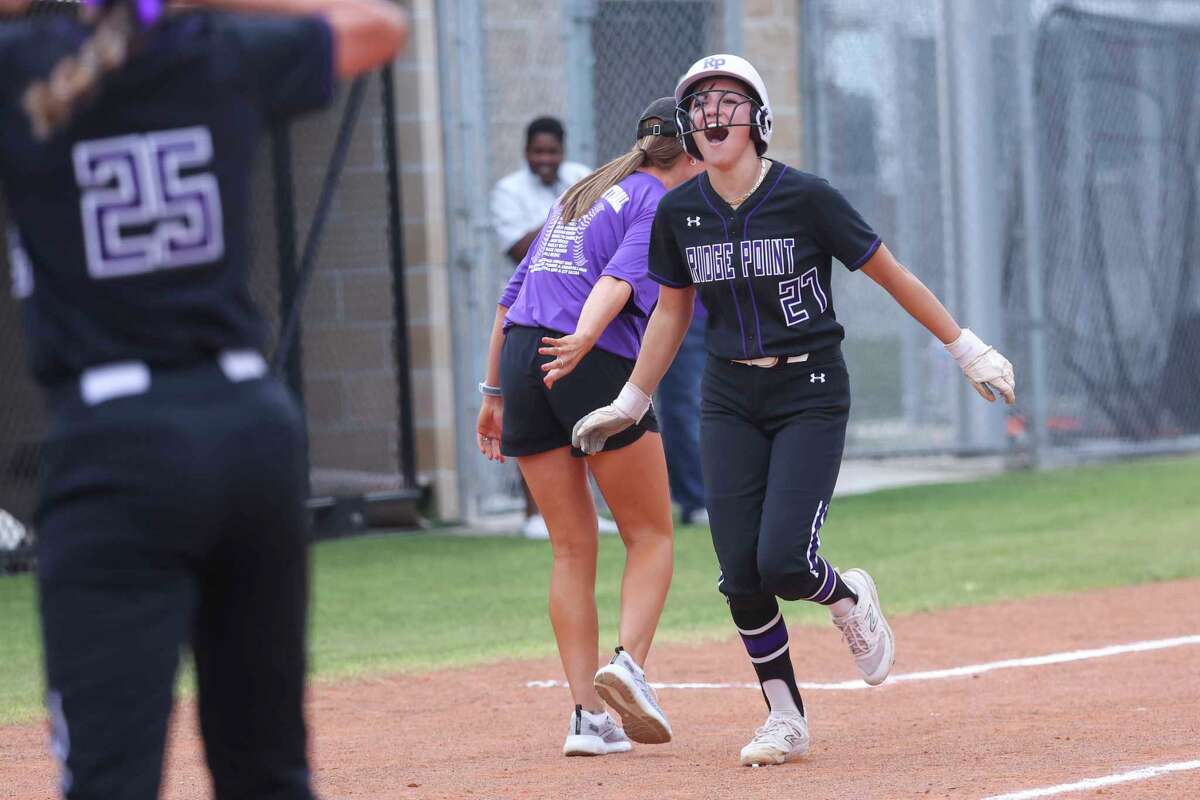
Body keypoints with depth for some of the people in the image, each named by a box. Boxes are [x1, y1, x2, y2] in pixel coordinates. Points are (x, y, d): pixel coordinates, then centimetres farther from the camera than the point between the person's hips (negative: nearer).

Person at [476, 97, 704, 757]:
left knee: (572, 547, 9)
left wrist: (495, 393, 23)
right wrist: (584, 340, -34)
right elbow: (621, 278, -18)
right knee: (650, 534, 6)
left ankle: (589, 714, 3)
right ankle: (628, 661, -16)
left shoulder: (580, 195, 25)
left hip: (519, 355, 7)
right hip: (598, 369, -7)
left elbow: (511, 296, 22)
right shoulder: (662, 203, 2)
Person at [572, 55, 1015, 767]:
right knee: (740, 575, -4)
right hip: (729, 401, 4)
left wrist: (968, 349, -3)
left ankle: (851, 599, 18)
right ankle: (785, 720, 12)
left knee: (784, 561, -17)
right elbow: (672, 313, 15)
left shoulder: (805, 198, -12)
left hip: (811, 395, -4)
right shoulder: (680, 213, 0)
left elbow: (892, 275, -5)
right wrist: (630, 404, 17)